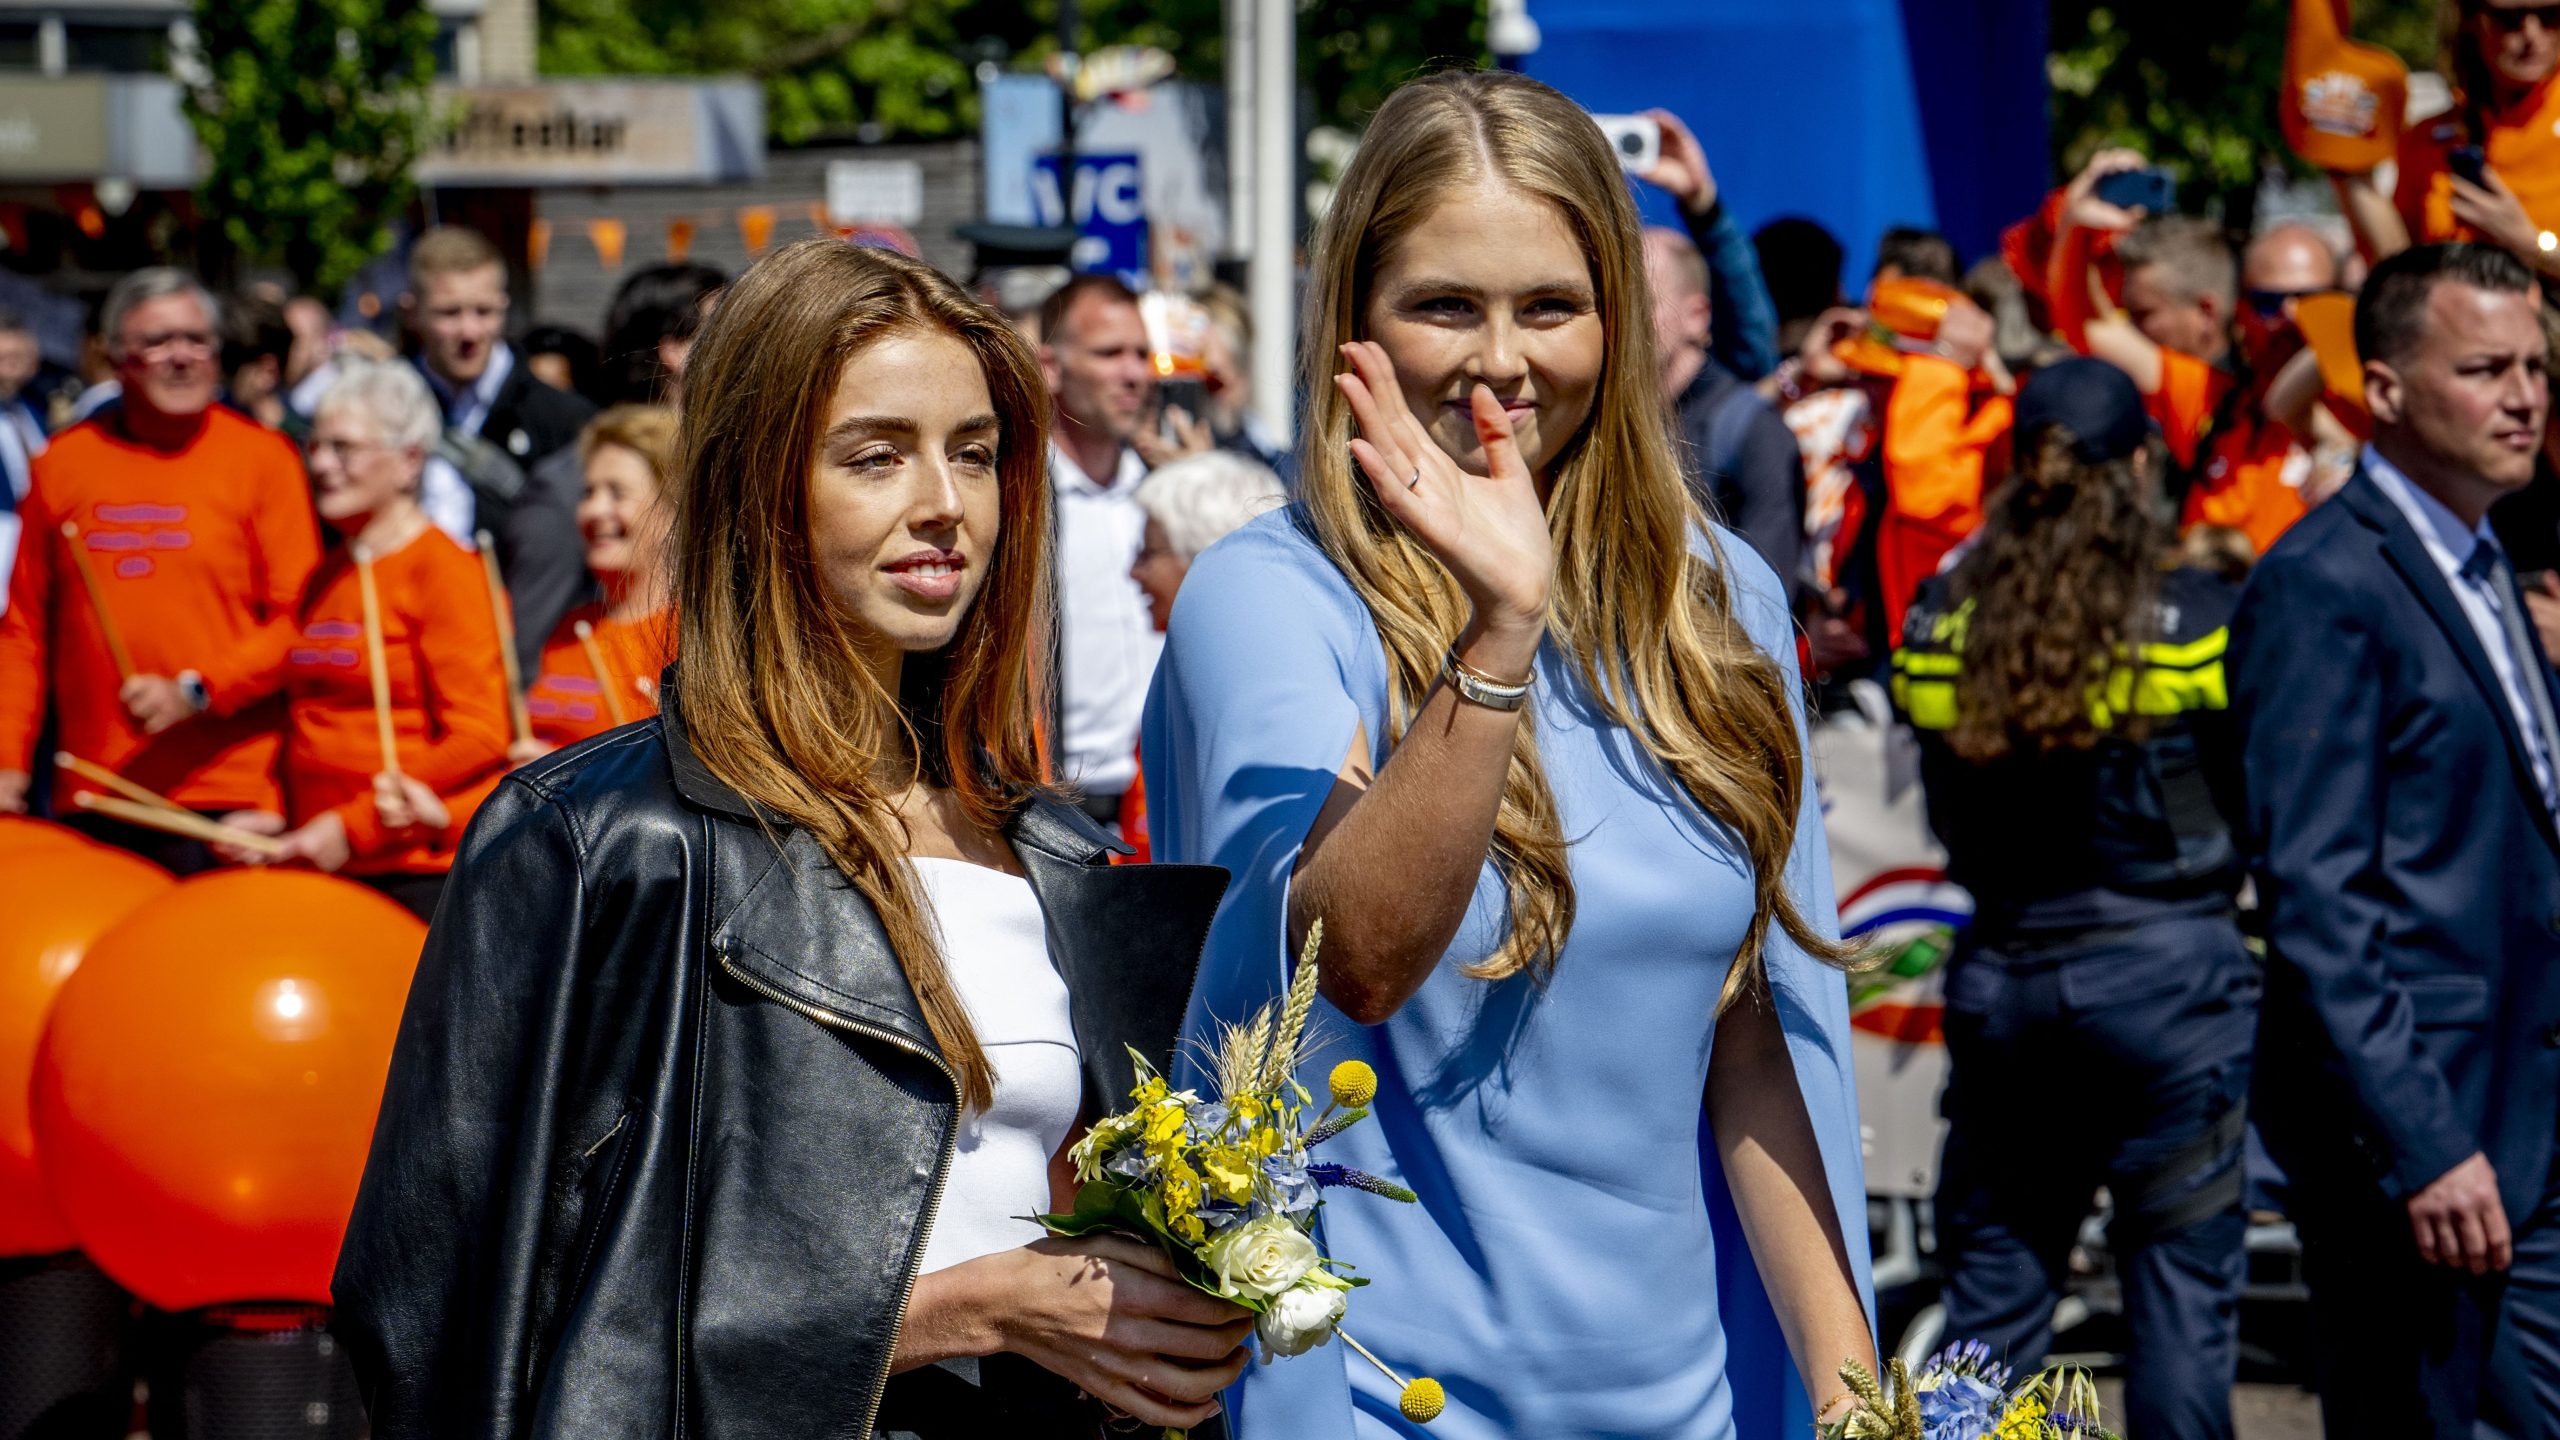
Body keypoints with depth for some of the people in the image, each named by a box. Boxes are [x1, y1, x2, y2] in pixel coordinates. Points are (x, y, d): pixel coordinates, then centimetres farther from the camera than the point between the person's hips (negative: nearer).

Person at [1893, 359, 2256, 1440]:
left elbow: (1951, 825, 9)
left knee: (1992, 1287, 10)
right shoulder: (2199, 620, -9)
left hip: (2000, 976, 3)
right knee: (2181, 1284, 4)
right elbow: (2255, 808, 0)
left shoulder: (1943, 624, 0)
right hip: (2169, 975, -3)